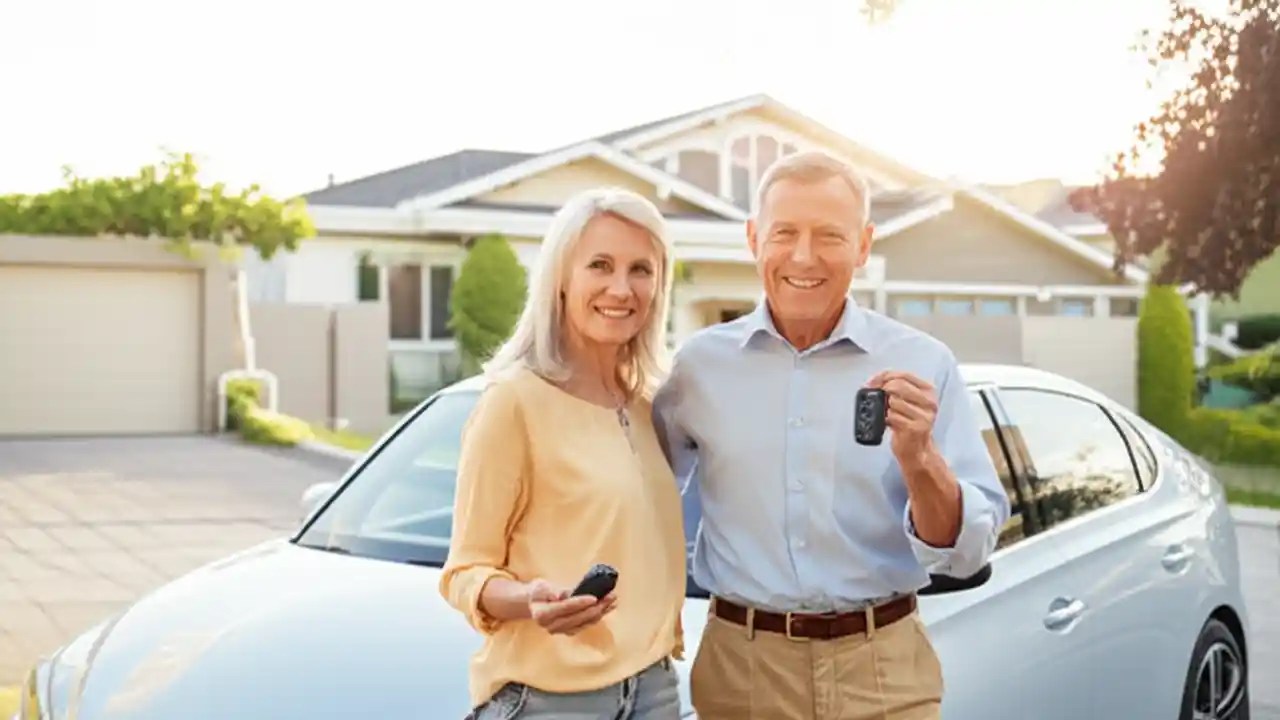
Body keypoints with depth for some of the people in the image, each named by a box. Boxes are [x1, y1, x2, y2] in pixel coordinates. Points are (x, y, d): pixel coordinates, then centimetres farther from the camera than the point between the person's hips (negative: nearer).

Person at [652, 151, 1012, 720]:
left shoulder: (922, 364, -5)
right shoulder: (701, 362, -1)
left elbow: (968, 553, -6)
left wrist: (919, 459, -22)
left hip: (885, 670, -1)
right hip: (741, 666, 1)